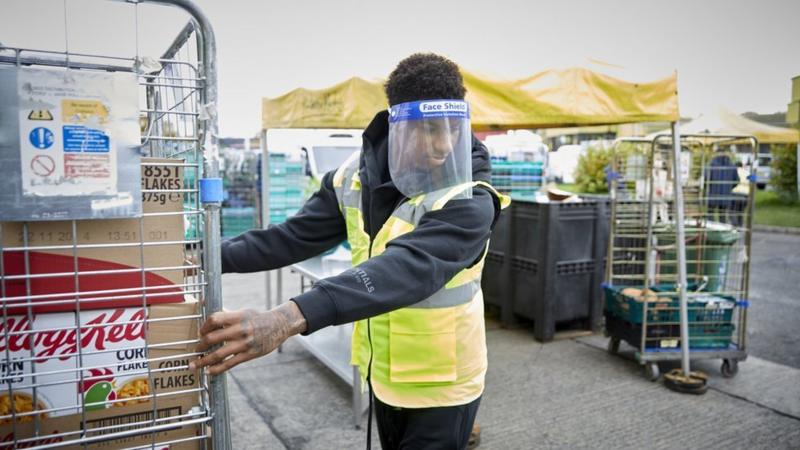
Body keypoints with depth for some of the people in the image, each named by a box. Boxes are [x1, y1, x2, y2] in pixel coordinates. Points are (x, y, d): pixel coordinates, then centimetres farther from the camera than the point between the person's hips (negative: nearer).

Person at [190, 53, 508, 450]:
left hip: (441, 384, -5)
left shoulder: (469, 202, -26)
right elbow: (295, 236, 0)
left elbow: (407, 270, -42)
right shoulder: (357, 177, -7)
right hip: (383, 373, 5)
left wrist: (291, 317, -53)